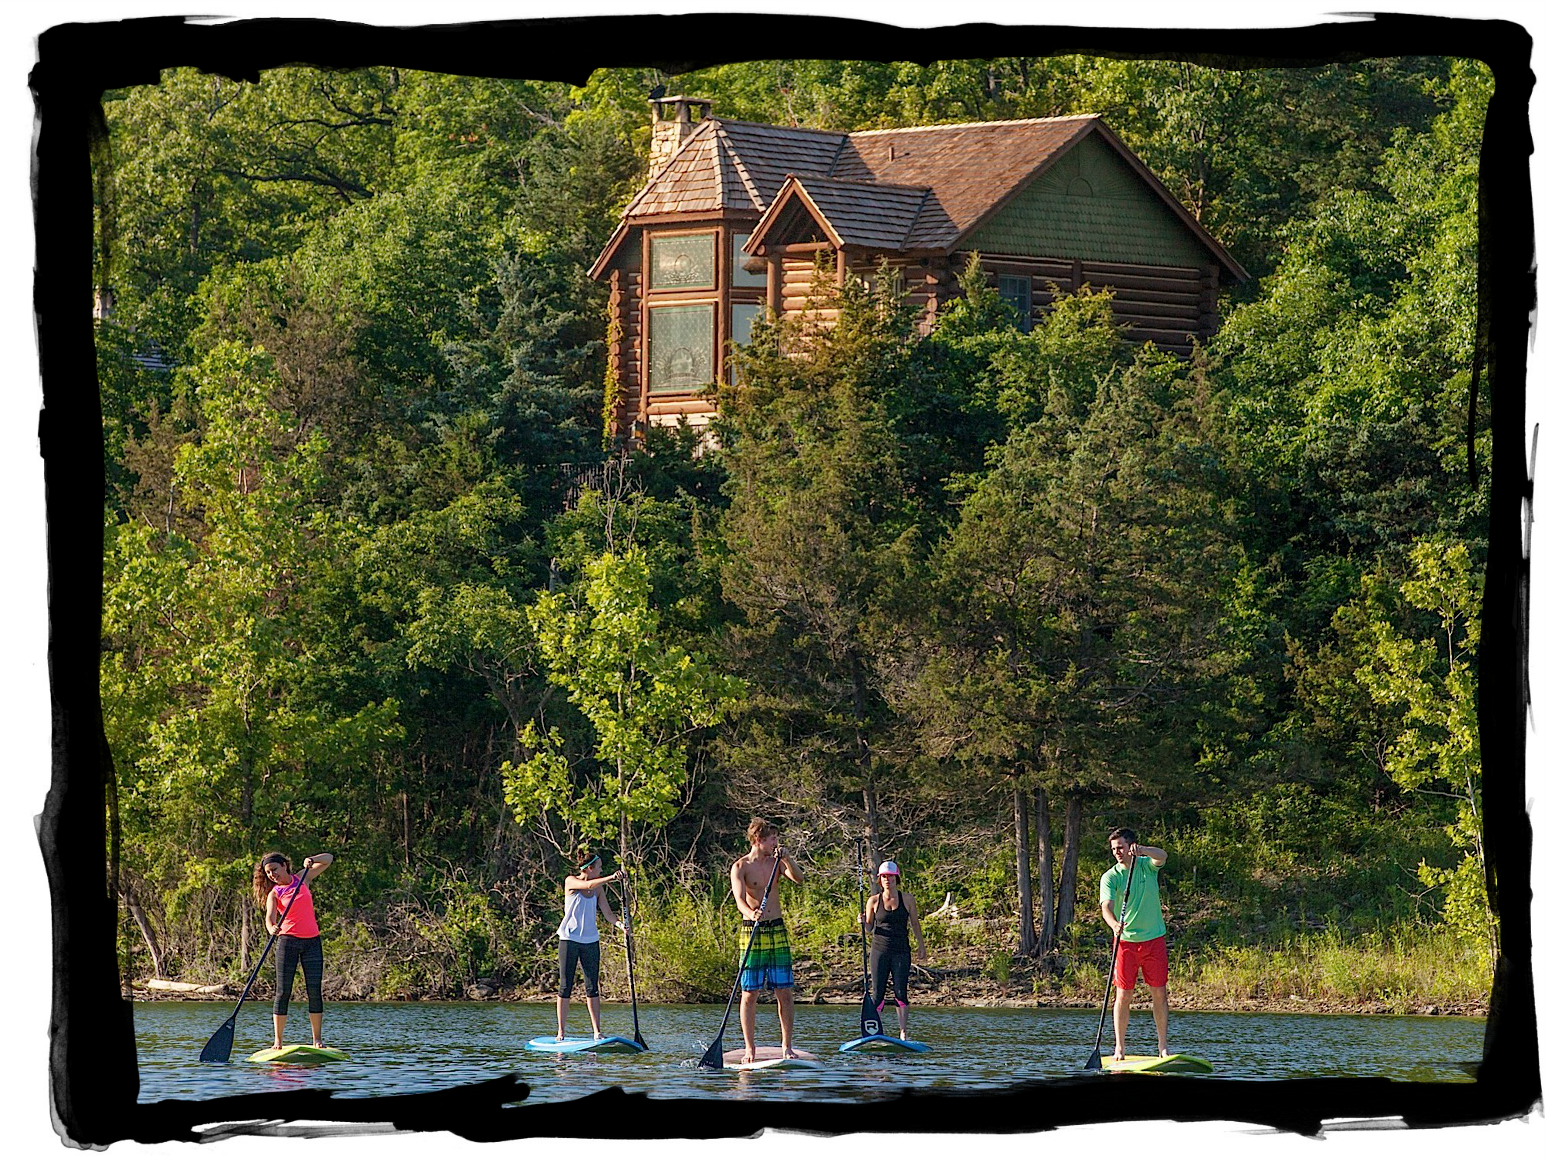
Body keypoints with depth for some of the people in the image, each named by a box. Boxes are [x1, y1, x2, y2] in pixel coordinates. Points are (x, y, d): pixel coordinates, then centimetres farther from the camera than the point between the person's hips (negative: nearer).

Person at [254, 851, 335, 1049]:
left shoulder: (302, 878, 9)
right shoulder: (274, 894, 1)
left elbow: (328, 859, 12)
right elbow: (269, 917, -16)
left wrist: (311, 860, -8)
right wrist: (272, 928, -38)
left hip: (312, 941, 2)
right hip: (287, 941, -2)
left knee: (314, 990, -2)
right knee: (283, 990, -5)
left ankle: (317, 1039, 2)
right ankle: (278, 1040, -4)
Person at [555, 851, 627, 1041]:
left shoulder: (599, 889, 9)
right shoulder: (571, 882, -6)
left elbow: (608, 914, 4)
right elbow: (588, 886, -26)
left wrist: (620, 925, -15)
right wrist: (612, 877, -35)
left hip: (590, 940, 4)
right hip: (569, 938, -4)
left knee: (592, 988, 1)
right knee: (565, 987, -3)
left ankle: (597, 1031, 2)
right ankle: (561, 1031, 0)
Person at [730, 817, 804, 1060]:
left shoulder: (776, 863, 9)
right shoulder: (741, 867, -4)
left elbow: (798, 879, -6)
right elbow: (740, 899, -17)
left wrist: (785, 858, -20)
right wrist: (751, 913, -37)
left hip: (777, 931, 4)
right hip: (752, 931, -4)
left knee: (785, 992, 2)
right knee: (750, 993, -3)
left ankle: (787, 1047, 7)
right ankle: (750, 1048, 3)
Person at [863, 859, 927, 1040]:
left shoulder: (907, 899, 3)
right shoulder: (874, 901, 4)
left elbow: (915, 924, 12)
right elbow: (869, 928, 8)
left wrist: (922, 946, 13)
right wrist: (864, 922, -14)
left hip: (901, 952, 0)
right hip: (880, 950, 0)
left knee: (900, 992, -5)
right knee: (878, 993, -4)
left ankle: (903, 1033, -2)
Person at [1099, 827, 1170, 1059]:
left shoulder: (1147, 865, 1)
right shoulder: (1111, 877, -3)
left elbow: (1162, 856, -22)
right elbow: (1107, 907, -18)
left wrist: (1141, 850, -41)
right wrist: (1114, 924, -39)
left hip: (1153, 939, 1)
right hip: (1126, 941, -1)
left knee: (1160, 993, 2)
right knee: (1123, 995, -2)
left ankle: (1163, 1046, 7)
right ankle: (1120, 1047, 4)